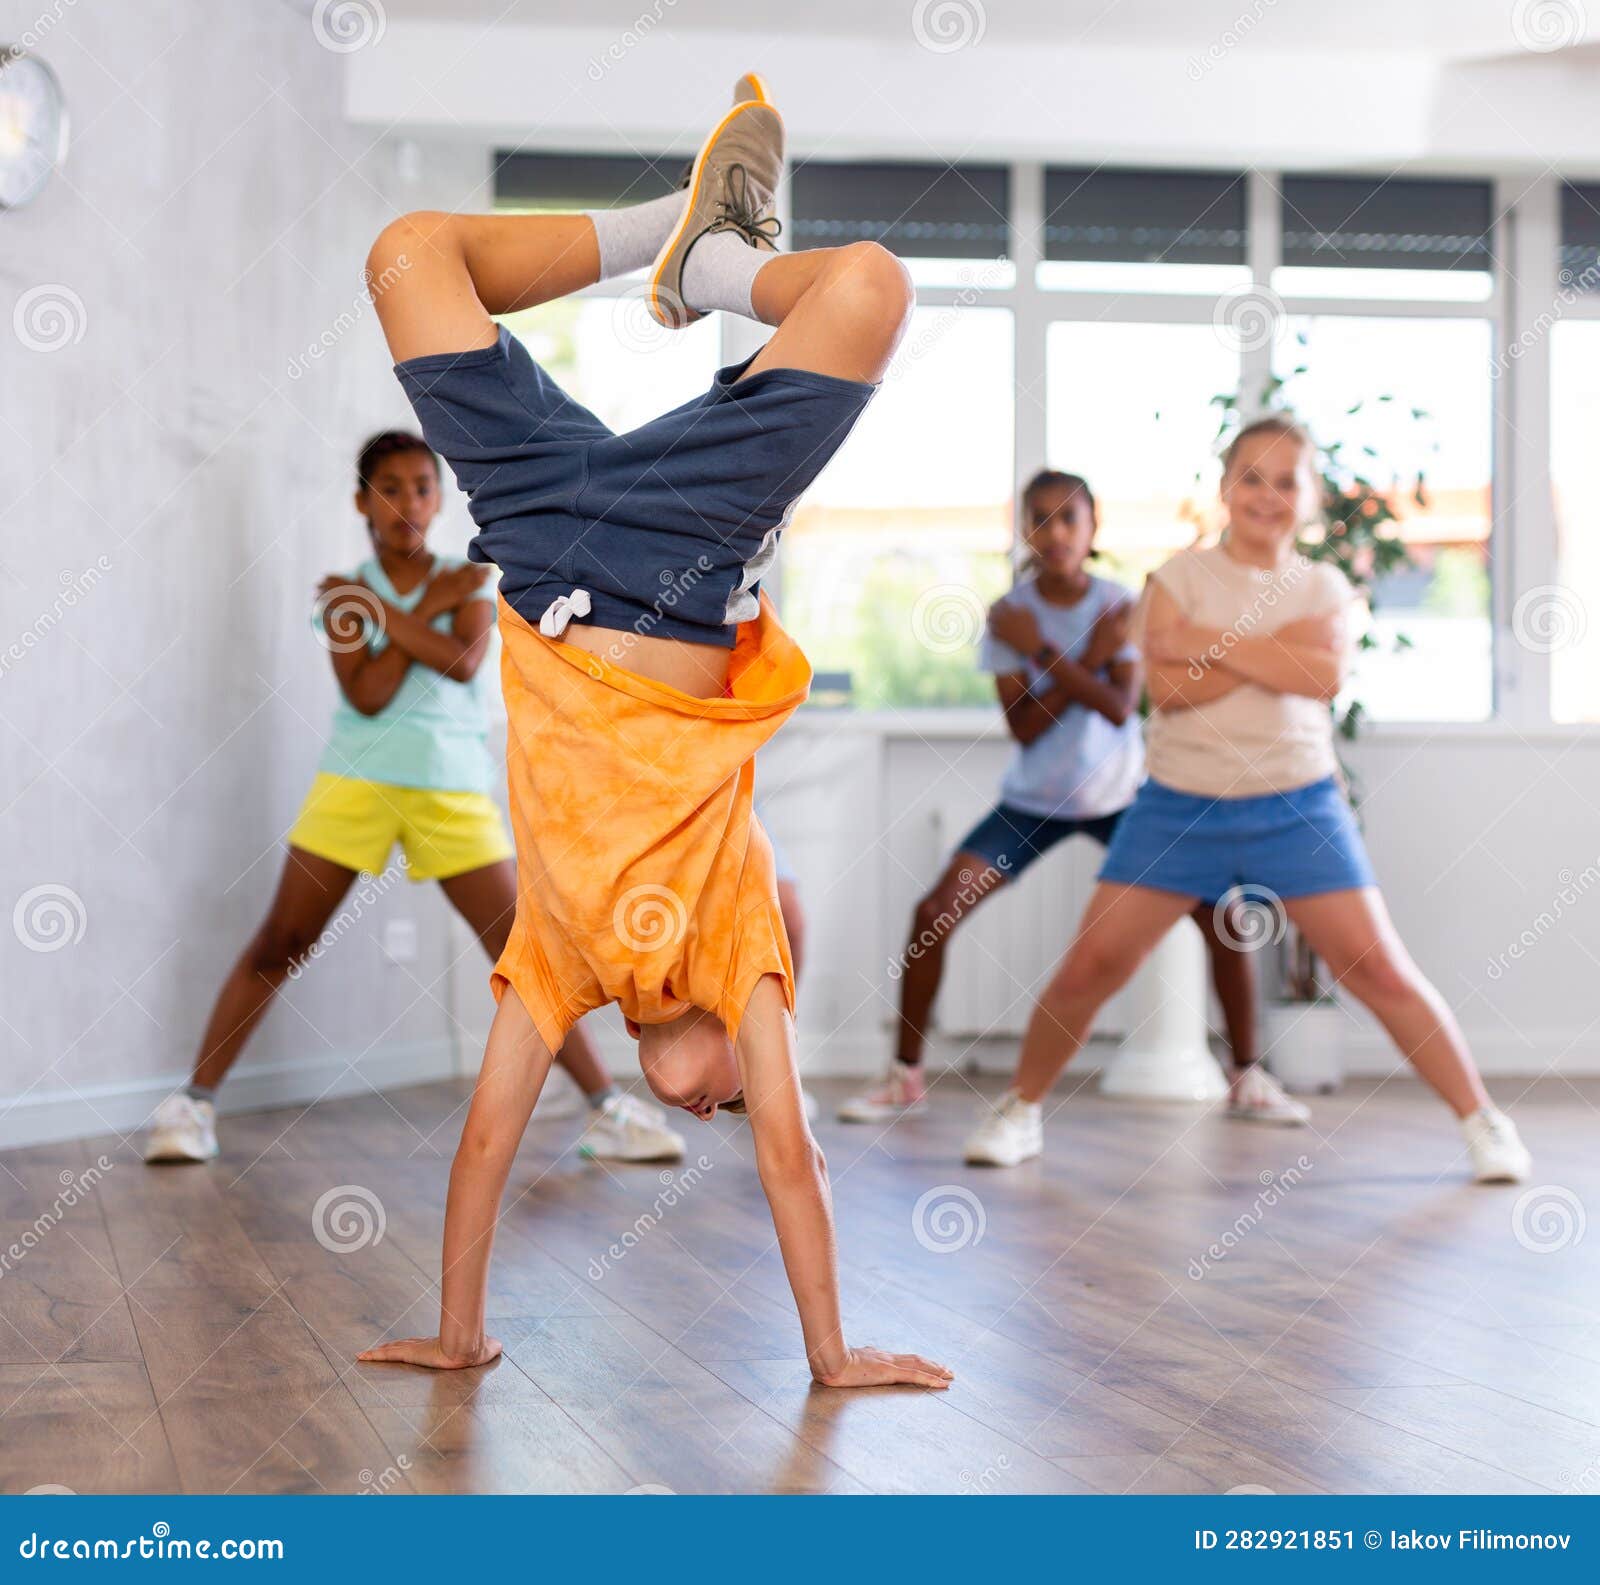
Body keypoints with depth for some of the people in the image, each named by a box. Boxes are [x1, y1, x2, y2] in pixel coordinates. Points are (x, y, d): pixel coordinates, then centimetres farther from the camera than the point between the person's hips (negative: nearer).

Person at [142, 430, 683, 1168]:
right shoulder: (344, 595, 4)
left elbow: (464, 662, -14)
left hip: (451, 789, 0)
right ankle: (195, 1102, 8)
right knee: (277, 946, -1)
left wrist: (382, 607, -11)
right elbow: (368, 694, -11)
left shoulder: (467, 582, 5)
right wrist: (428, 606, -9)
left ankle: (608, 1108, 4)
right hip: (355, 783, 0)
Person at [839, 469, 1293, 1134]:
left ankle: (1248, 1080, 6)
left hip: (1120, 797, 0)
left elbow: (1121, 708, -25)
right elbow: (1024, 727, -18)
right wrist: (1088, 655, -25)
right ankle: (905, 1079, 2)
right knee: (934, 914, -14)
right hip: (1032, 802, 0)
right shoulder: (1009, 615, -11)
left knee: (1224, 917, -11)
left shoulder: (1121, 606, -11)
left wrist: (1044, 649, -28)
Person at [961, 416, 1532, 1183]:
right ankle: (1020, 1108, 17)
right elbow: (1168, 686, -14)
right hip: (1180, 805, 0)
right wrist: (1275, 650, -16)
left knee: (1382, 972, -4)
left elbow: (1324, 675, -16)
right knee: (1089, 966, -3)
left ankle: (1482, 1120, 7)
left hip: (1297, 809, 0)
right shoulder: (1181, 575, 1)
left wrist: (1208, 641, -17)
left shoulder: (1323, 587, 5)